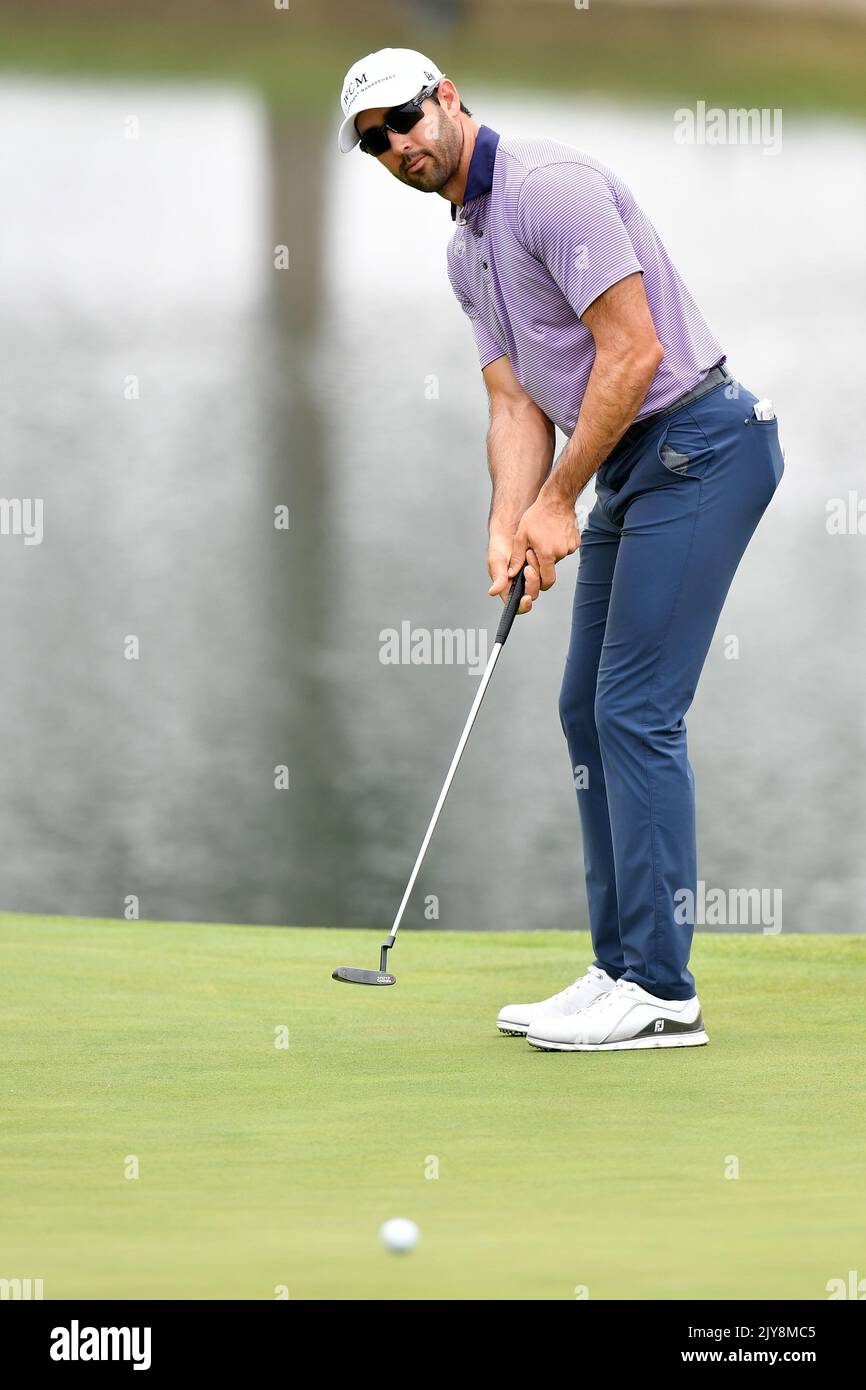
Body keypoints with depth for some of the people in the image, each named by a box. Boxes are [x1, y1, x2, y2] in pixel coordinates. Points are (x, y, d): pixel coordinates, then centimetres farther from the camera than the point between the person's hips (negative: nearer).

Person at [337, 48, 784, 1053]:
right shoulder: (464, 252, 15)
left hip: (698, 445, -10)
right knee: (588, 709, 9)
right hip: (629, 468, 10)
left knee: (634, 709, -13)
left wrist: (557, 501, -14)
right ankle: (624, 968, 13)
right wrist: (506, 533, -3)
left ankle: (659, 989, -10)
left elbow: (632, 349, -20)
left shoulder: (550, 187, -15)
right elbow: (516, 404, 13)